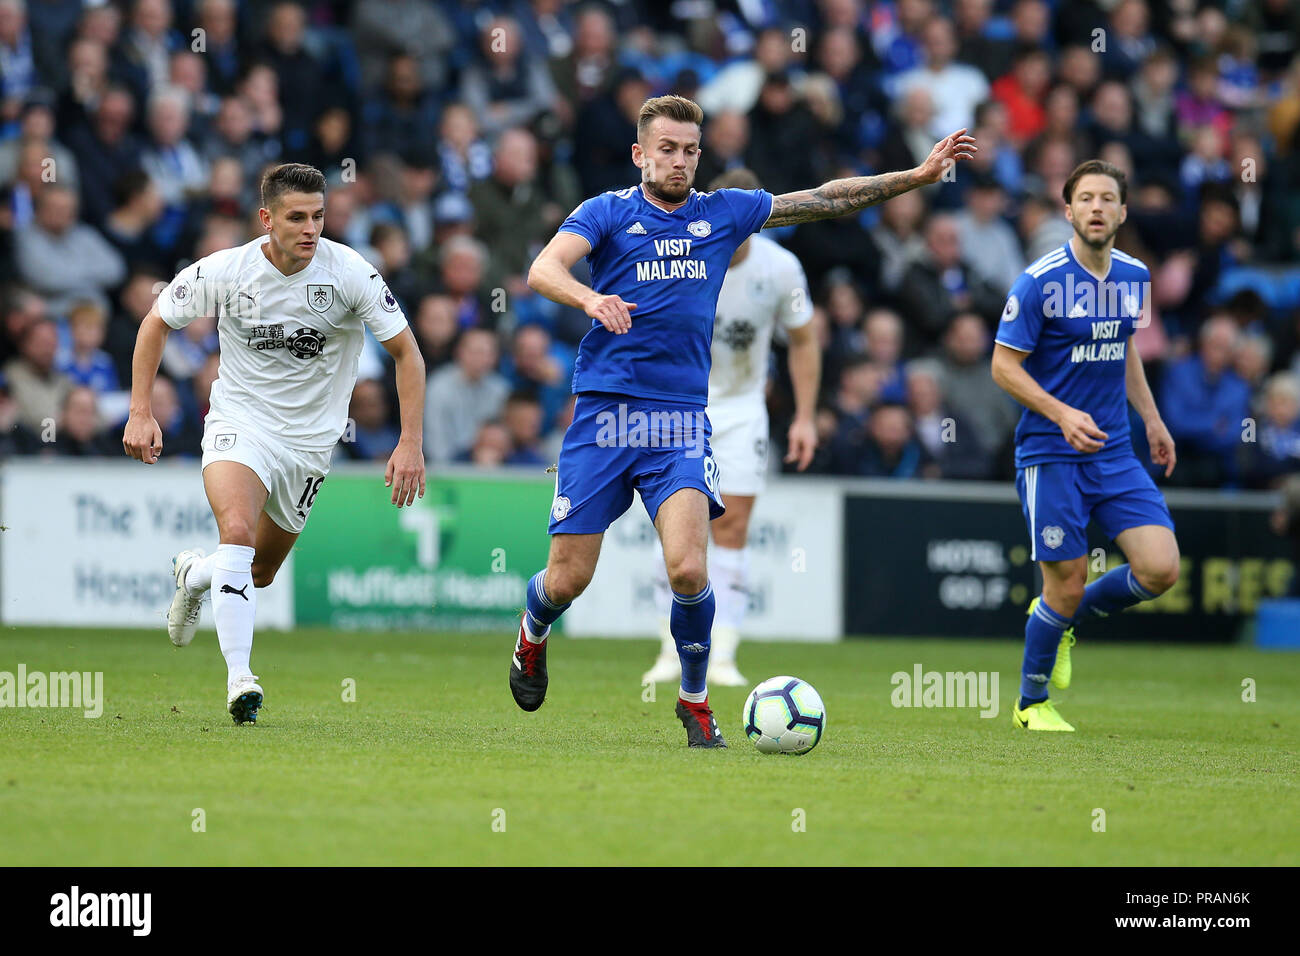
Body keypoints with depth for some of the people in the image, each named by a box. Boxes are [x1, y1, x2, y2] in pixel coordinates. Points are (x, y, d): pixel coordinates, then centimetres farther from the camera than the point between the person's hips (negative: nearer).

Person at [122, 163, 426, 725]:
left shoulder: (350, 273, -16)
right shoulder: (225, 272, -14)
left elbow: (406, 352, -8)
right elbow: (156, 322, 3)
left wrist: (411, 443, -16)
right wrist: (140, 414, -4)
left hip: (309, 440, 2)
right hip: (238, 425, -2)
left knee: (260, 571, 13)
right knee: (237, 531, -30)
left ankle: (195, 574, 48)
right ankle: (239, 678, -28)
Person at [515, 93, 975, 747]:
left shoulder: (723, 213, 12)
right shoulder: (607, 213, 2)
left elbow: (825, 200, 17)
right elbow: (542, 271, -14)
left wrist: (918, 176, 12)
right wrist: (590, 298, -34)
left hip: (681, 422, 2)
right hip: (604, 415, -2)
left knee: (688, 569, -18)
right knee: (568, 578, -1)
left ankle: (695, 703, 4)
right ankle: (531, 639, 35)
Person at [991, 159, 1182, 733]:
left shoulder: (1133, 277, 6)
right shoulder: (1040, 282, -13)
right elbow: (1004, 365, -10)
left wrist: (1152, 419, 19)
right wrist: (1062, 414, -22)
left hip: (1115, 451, 5)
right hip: (1050, 454, -5)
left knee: (1160, 568, -9)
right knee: (1067, 585, -4)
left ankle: (1067, 620, 20)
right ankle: (1032, 703, 20)